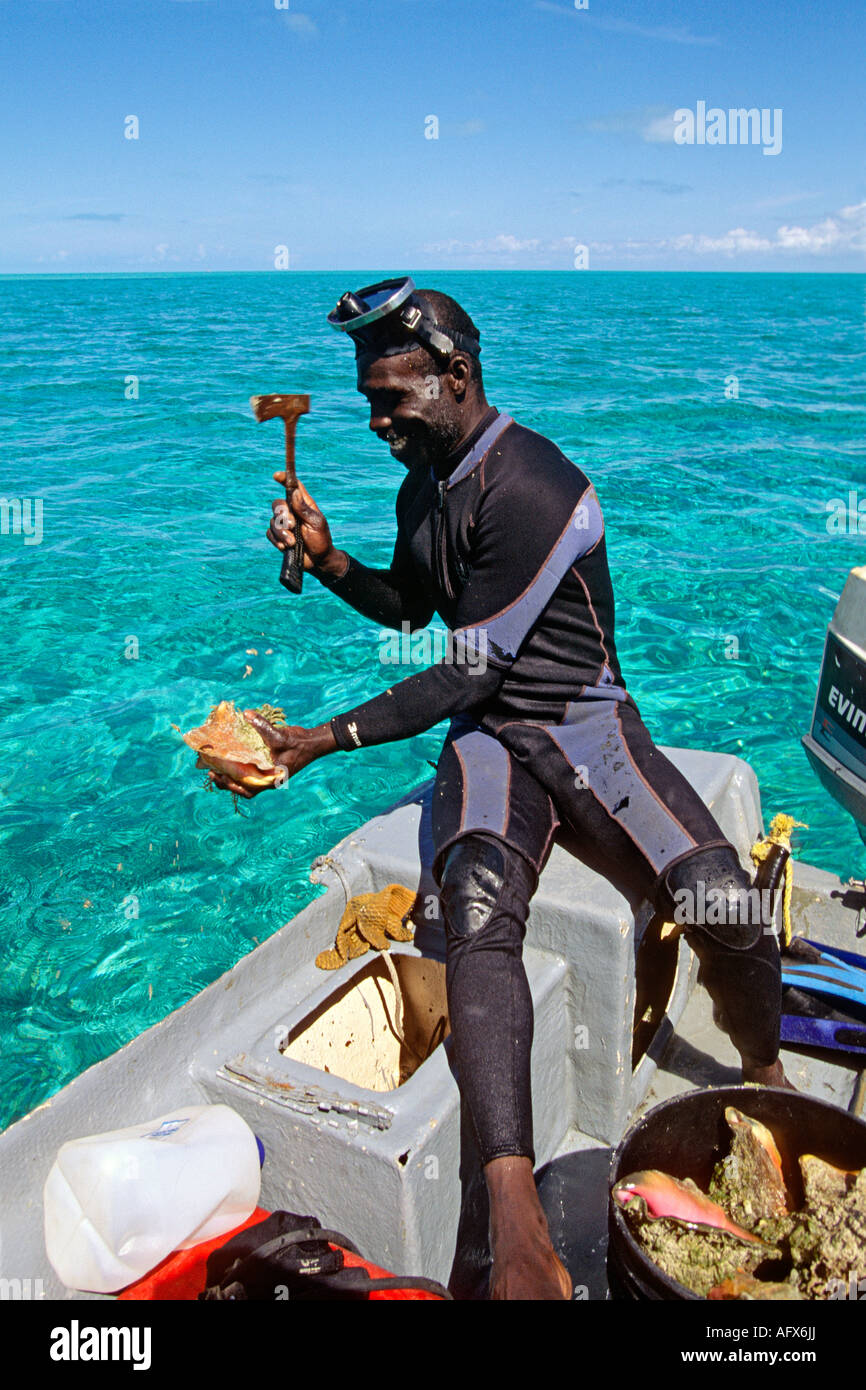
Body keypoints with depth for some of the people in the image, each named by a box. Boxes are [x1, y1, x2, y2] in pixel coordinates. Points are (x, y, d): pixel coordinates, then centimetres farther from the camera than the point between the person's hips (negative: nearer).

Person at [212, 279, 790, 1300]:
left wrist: (326, 739, -14)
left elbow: (472, 672, -18)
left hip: (585, 722, -4)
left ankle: (765, 1076, 13)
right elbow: (406, 607, 28)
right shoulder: (425, 485, 11)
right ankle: (517, 1225, -36)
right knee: (478, 909, -29)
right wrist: (327, 558, 9)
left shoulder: (537, 491, -17)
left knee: (726, 909, -24)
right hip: (488, 739, 5)